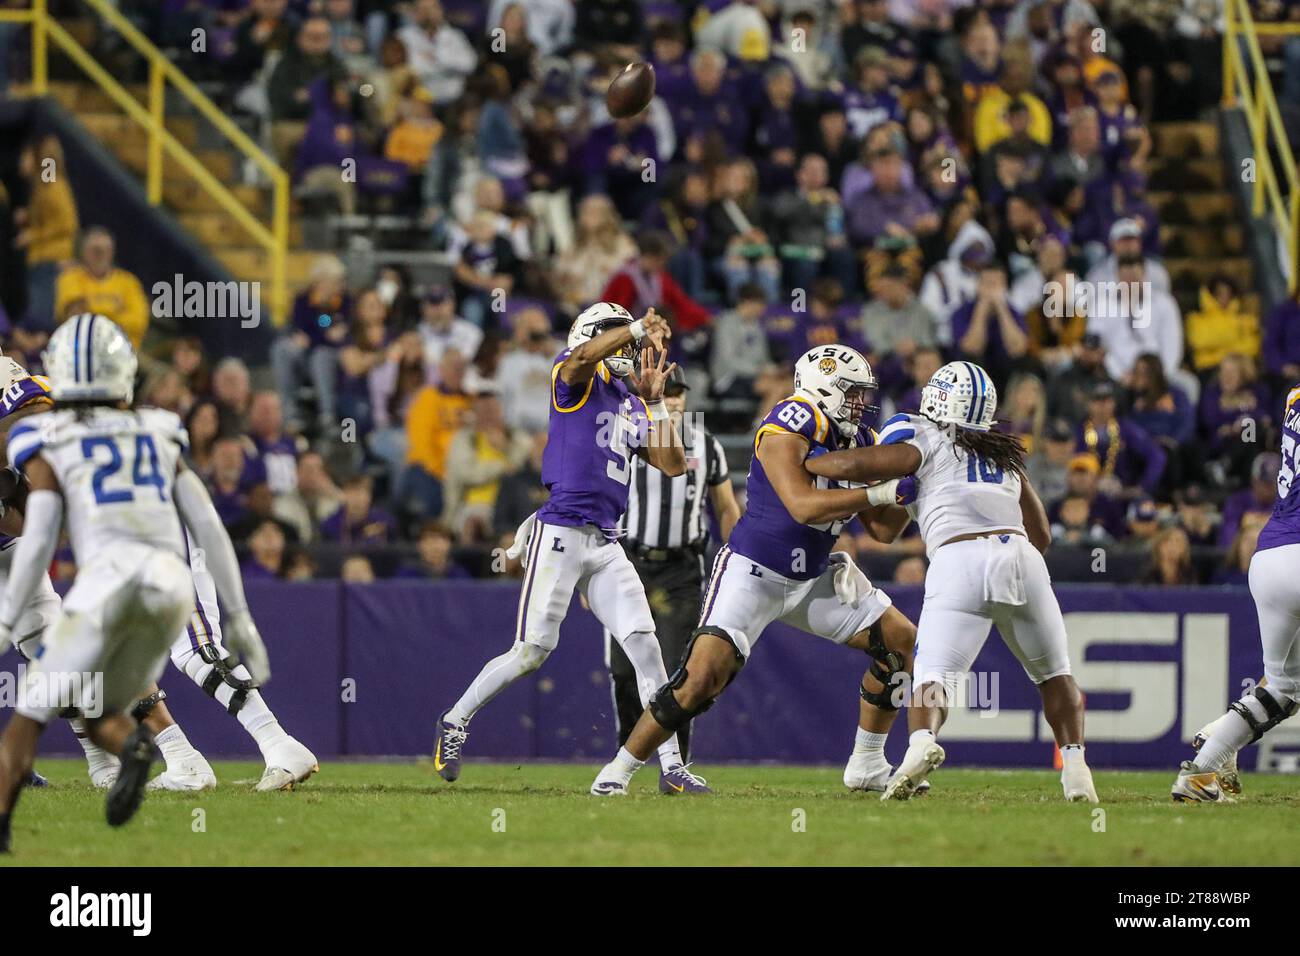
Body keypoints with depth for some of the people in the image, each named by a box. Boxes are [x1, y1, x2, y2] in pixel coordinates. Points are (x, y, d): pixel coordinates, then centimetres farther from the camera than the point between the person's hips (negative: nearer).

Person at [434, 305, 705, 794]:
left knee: (645, 648, -2)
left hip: (607, 546, 7)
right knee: (530, 653, -5)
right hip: (562, 534, -7)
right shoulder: (577, 381, -2)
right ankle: (456, 720, 16)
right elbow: (581, 357, -27)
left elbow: (673, 465, 14)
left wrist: (655, 399, 11)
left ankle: (672, 764, 0)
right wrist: (640, 329, -20)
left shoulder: (633, 406, 18)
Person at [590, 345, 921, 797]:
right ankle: (618, 771, -4)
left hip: (813, 578, 8)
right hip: (753, 573, -8)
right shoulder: (788, 430, -21)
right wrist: (879, 492, -32)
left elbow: (884, 529, 6)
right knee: (702, 678, -20)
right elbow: (803, 506, -34)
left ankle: (867, 765, 17)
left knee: (902, 644, 5)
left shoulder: (859, 442, 3)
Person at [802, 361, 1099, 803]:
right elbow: (1041, 536, 32)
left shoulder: (927, 443, 13)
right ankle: (1074, 766, 8)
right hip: (1021, 557, 4)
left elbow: (854, 465, 2)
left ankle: (922, 742, -39)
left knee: (934, 677, -9)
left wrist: (799, 464, 19)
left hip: (960, 563, -4)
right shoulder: (1007, 456, 29)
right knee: (1054, 675, 21)